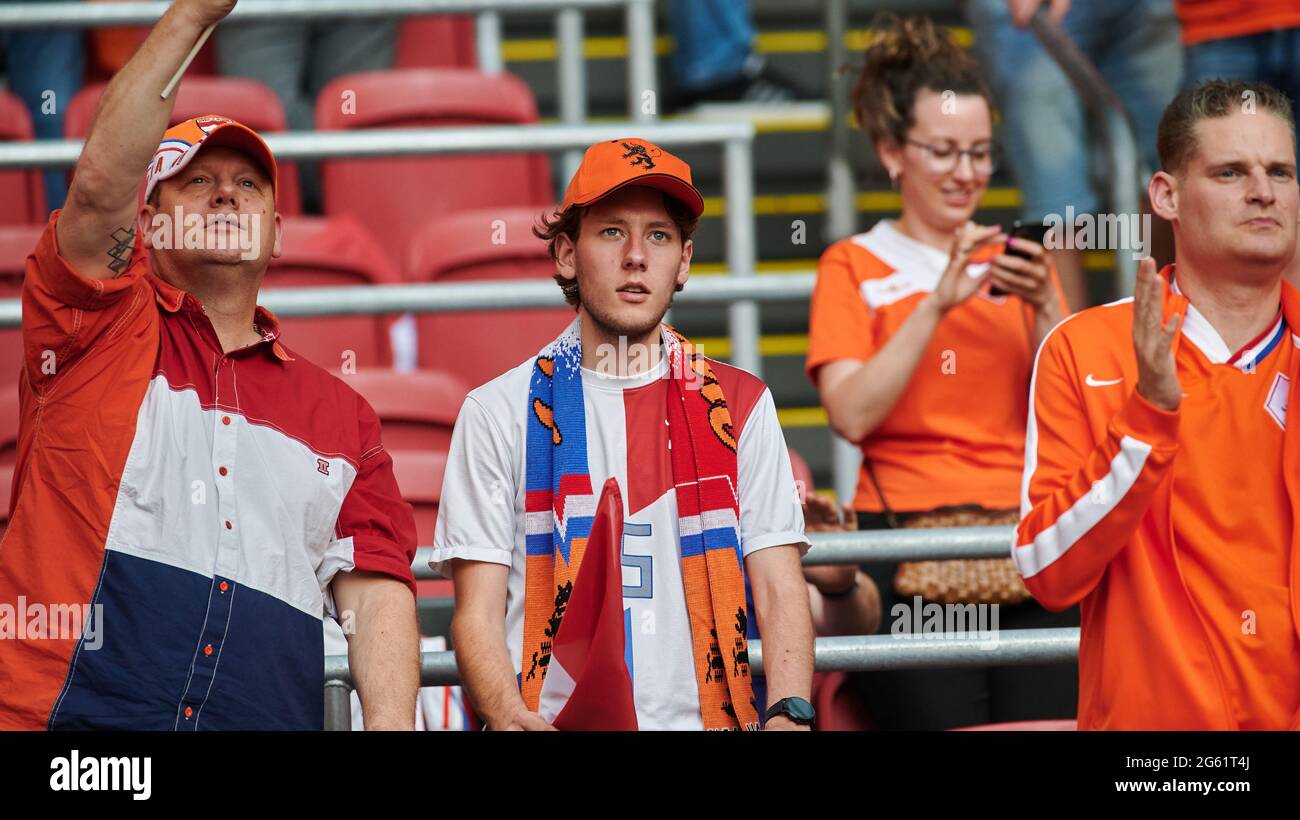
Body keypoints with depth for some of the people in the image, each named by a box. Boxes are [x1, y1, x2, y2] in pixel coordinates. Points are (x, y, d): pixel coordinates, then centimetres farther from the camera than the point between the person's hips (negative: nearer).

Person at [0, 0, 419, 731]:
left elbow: (375, 588, 10)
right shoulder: (103, 328, 13)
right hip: (69, 710, -2)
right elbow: (99, 185, -5)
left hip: (269, 712, 3)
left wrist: (391, 726, -8)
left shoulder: (341, 415, 19)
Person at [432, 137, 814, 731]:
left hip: (705, 717, 1)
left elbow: (779, 590, 8)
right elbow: (478, 612, 4)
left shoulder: (740, 405, 16)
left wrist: (787, 714, -11)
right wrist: (514, 718, -16)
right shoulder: (498, 412, 11)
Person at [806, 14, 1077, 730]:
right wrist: (937, 303, -13)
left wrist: (1043, 306, -6)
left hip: (1027, 552, 3)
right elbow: (852, 415, -8)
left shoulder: (1014, 261, 18)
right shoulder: (854, 267, 8)